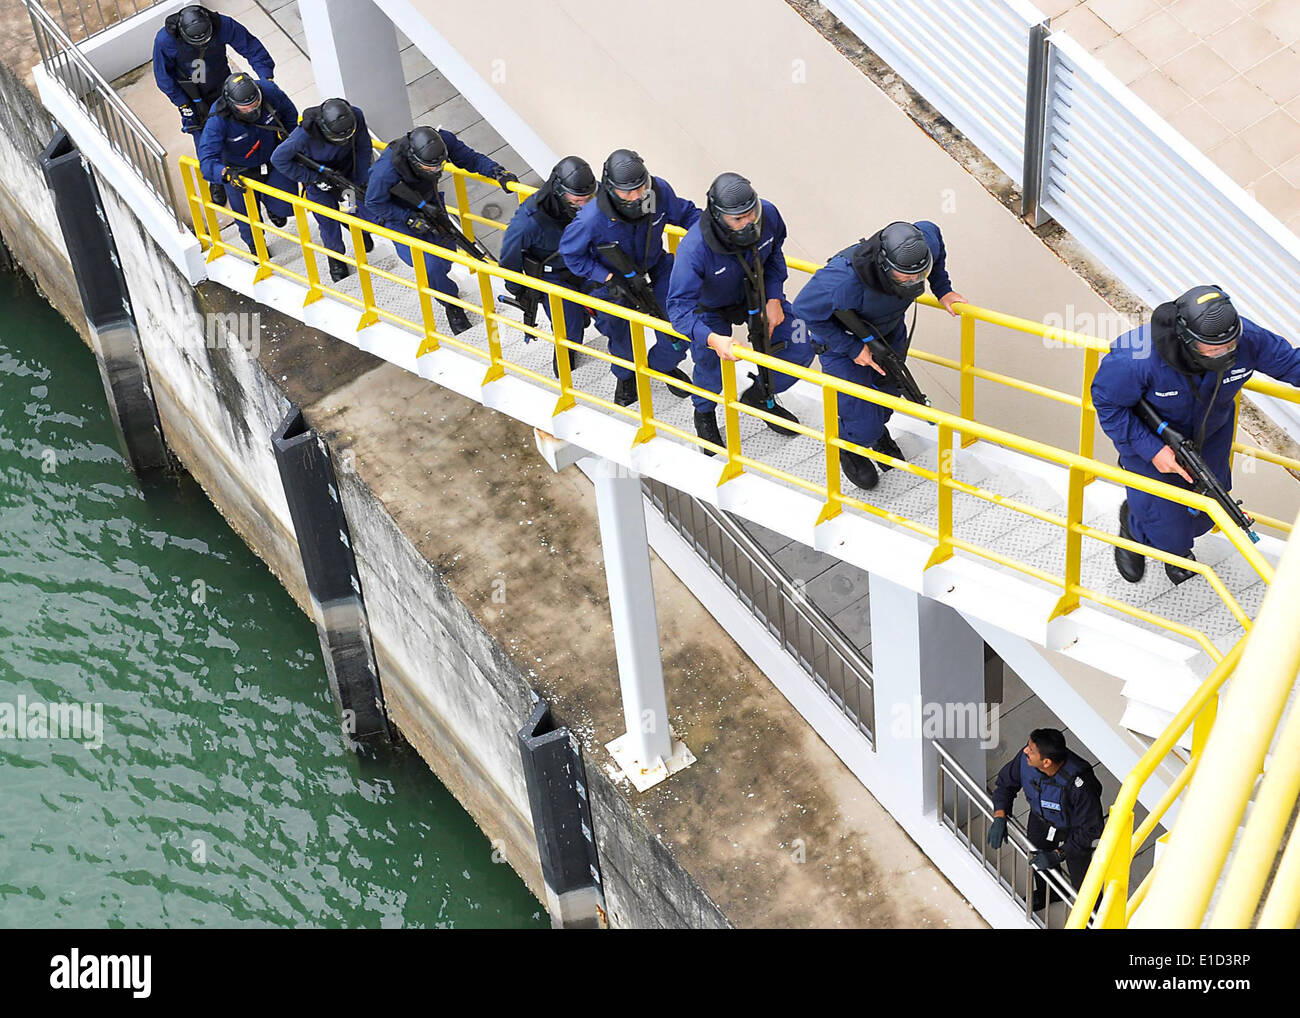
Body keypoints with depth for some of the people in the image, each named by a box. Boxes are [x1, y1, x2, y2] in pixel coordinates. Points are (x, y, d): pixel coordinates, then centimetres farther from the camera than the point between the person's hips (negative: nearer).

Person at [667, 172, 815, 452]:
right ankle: (704, 414, 29)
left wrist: (774, 299, -10)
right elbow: (679, 306, -40)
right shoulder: (695, 248, -42)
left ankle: (759, 396, 30)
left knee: (800, 350, -2)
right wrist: (712, 339, -55)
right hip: (711, 306, -4)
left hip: (755, 295, 4)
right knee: (711, 375, -12)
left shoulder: (767, 214, -27)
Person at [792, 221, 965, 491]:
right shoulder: (846, 281, -47)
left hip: (889, 331, 5)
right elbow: (805, 309, -31)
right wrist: (853, 349, -26)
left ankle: (878, 431, 59)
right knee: (865, 428, -3)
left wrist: (943, 290, -3)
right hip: (843, 338, -5)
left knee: (889, 390, 25)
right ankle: (848, 446, 34)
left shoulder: (925, 243, -31)